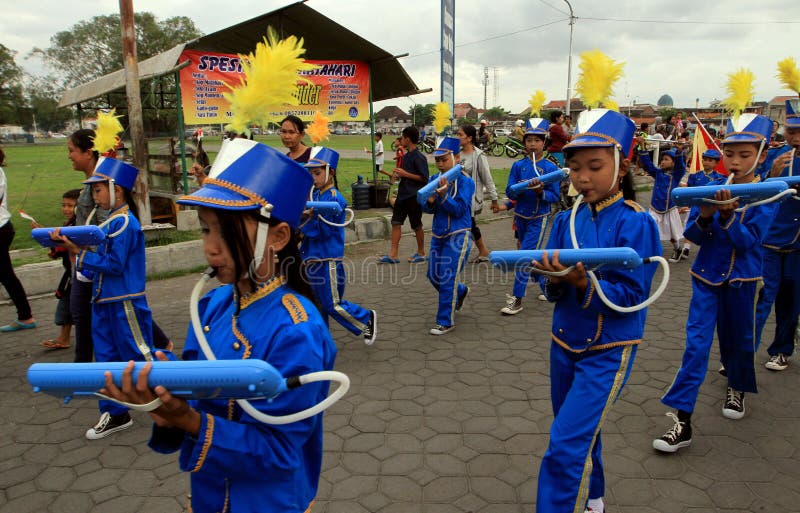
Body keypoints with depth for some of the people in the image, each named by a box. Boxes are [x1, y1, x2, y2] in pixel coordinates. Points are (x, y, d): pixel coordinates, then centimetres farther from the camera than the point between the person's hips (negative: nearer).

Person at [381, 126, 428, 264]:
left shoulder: (419, 157, -15)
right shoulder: (406, 156, 12)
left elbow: (424, 178, -19)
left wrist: (405, 174, -19)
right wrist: (399, 173, 8)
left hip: (414, 196, -8)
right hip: (402, 194, 8)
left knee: (416, 226, 5)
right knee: (396, 223, 4)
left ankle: (421, 252, 21)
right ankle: (393, 254, 6)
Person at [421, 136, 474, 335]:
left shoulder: (465, 181, -13)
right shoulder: (434, 180, 4)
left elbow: (459, 210, -18)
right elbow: (428, 208, 5)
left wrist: (443, 196, -30)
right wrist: (430, 202, -17)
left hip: (457, 236, -7)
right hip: (438, 235, 7)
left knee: (447, 278, -5)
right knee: (433, 276, 15)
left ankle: (446, 321, 9)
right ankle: (460, 292, 44)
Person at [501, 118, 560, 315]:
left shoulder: (550, 167, -8)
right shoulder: (518, 165, 1)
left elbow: (555, 196, -9)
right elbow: (509, 192, -2)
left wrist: (540, 191, -27)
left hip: (539, 218, -5)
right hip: (520, 216, 5)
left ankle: (517, 299, -5)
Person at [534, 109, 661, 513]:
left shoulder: (635, 224, -15)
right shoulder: (566, 221, 1)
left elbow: (631, 295, -19)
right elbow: (550, 290, 0)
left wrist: (584, 284, -33)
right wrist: (555, 279, -22)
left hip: (608, 350, -6)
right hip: (565, 343, 6)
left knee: (567, 444, -12)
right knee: (581, 433, 24)